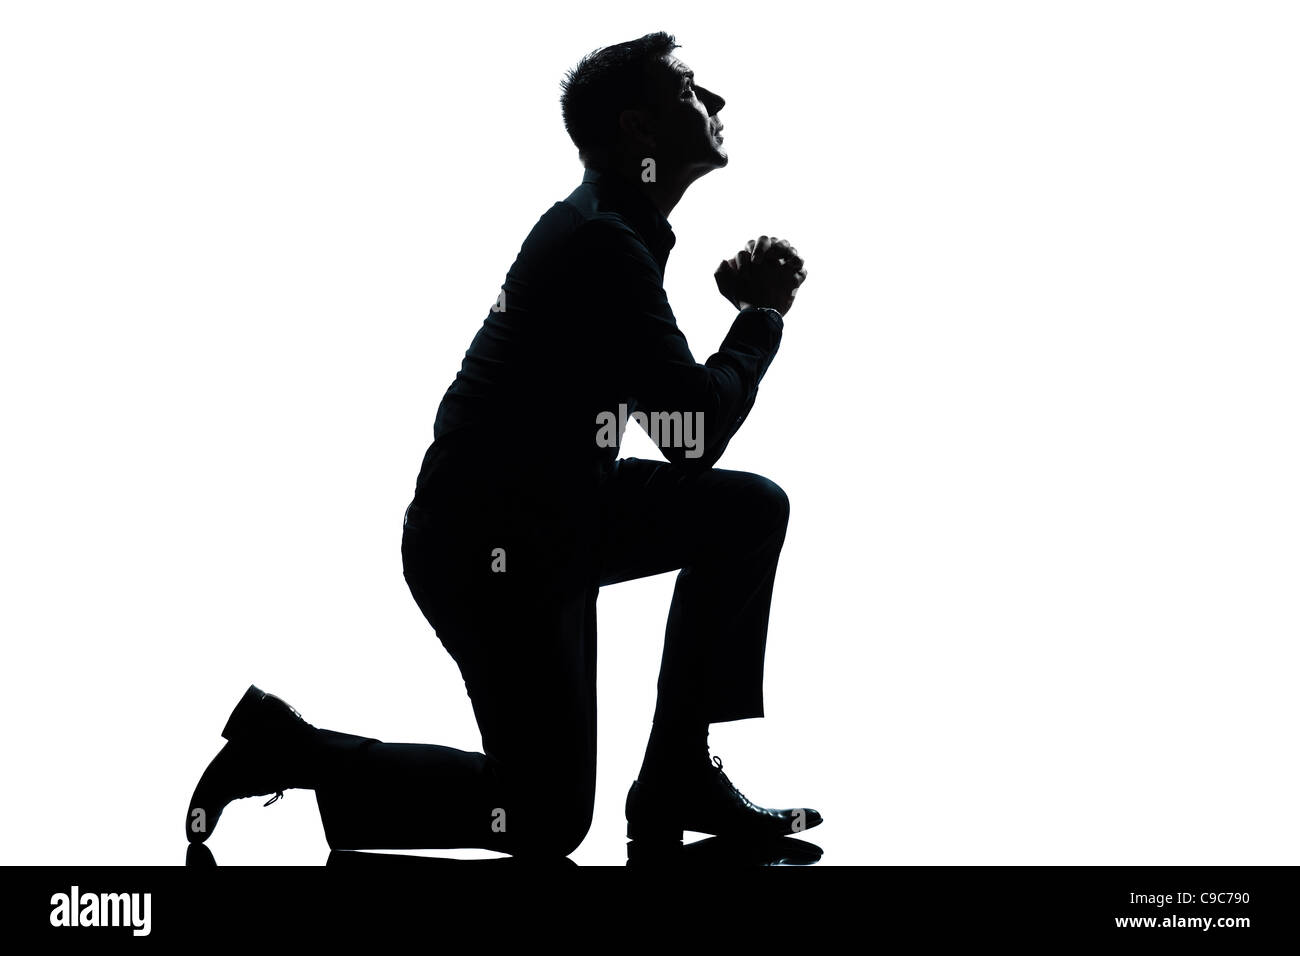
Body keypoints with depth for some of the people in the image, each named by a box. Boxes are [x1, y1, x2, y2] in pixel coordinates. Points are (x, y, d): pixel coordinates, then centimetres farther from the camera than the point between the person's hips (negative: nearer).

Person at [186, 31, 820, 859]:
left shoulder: (616, 223, 9)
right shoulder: (603, 246, -22)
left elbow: (675, 407, 19)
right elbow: (694, 436, -23)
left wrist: (747, 298, 5)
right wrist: (764, 314, -7)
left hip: (555, 506, 10)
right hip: (493, 547, -10)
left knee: (751, 509, 8)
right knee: (547, 821, -2)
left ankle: (680, 776, 13)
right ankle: (282, 746, 5)